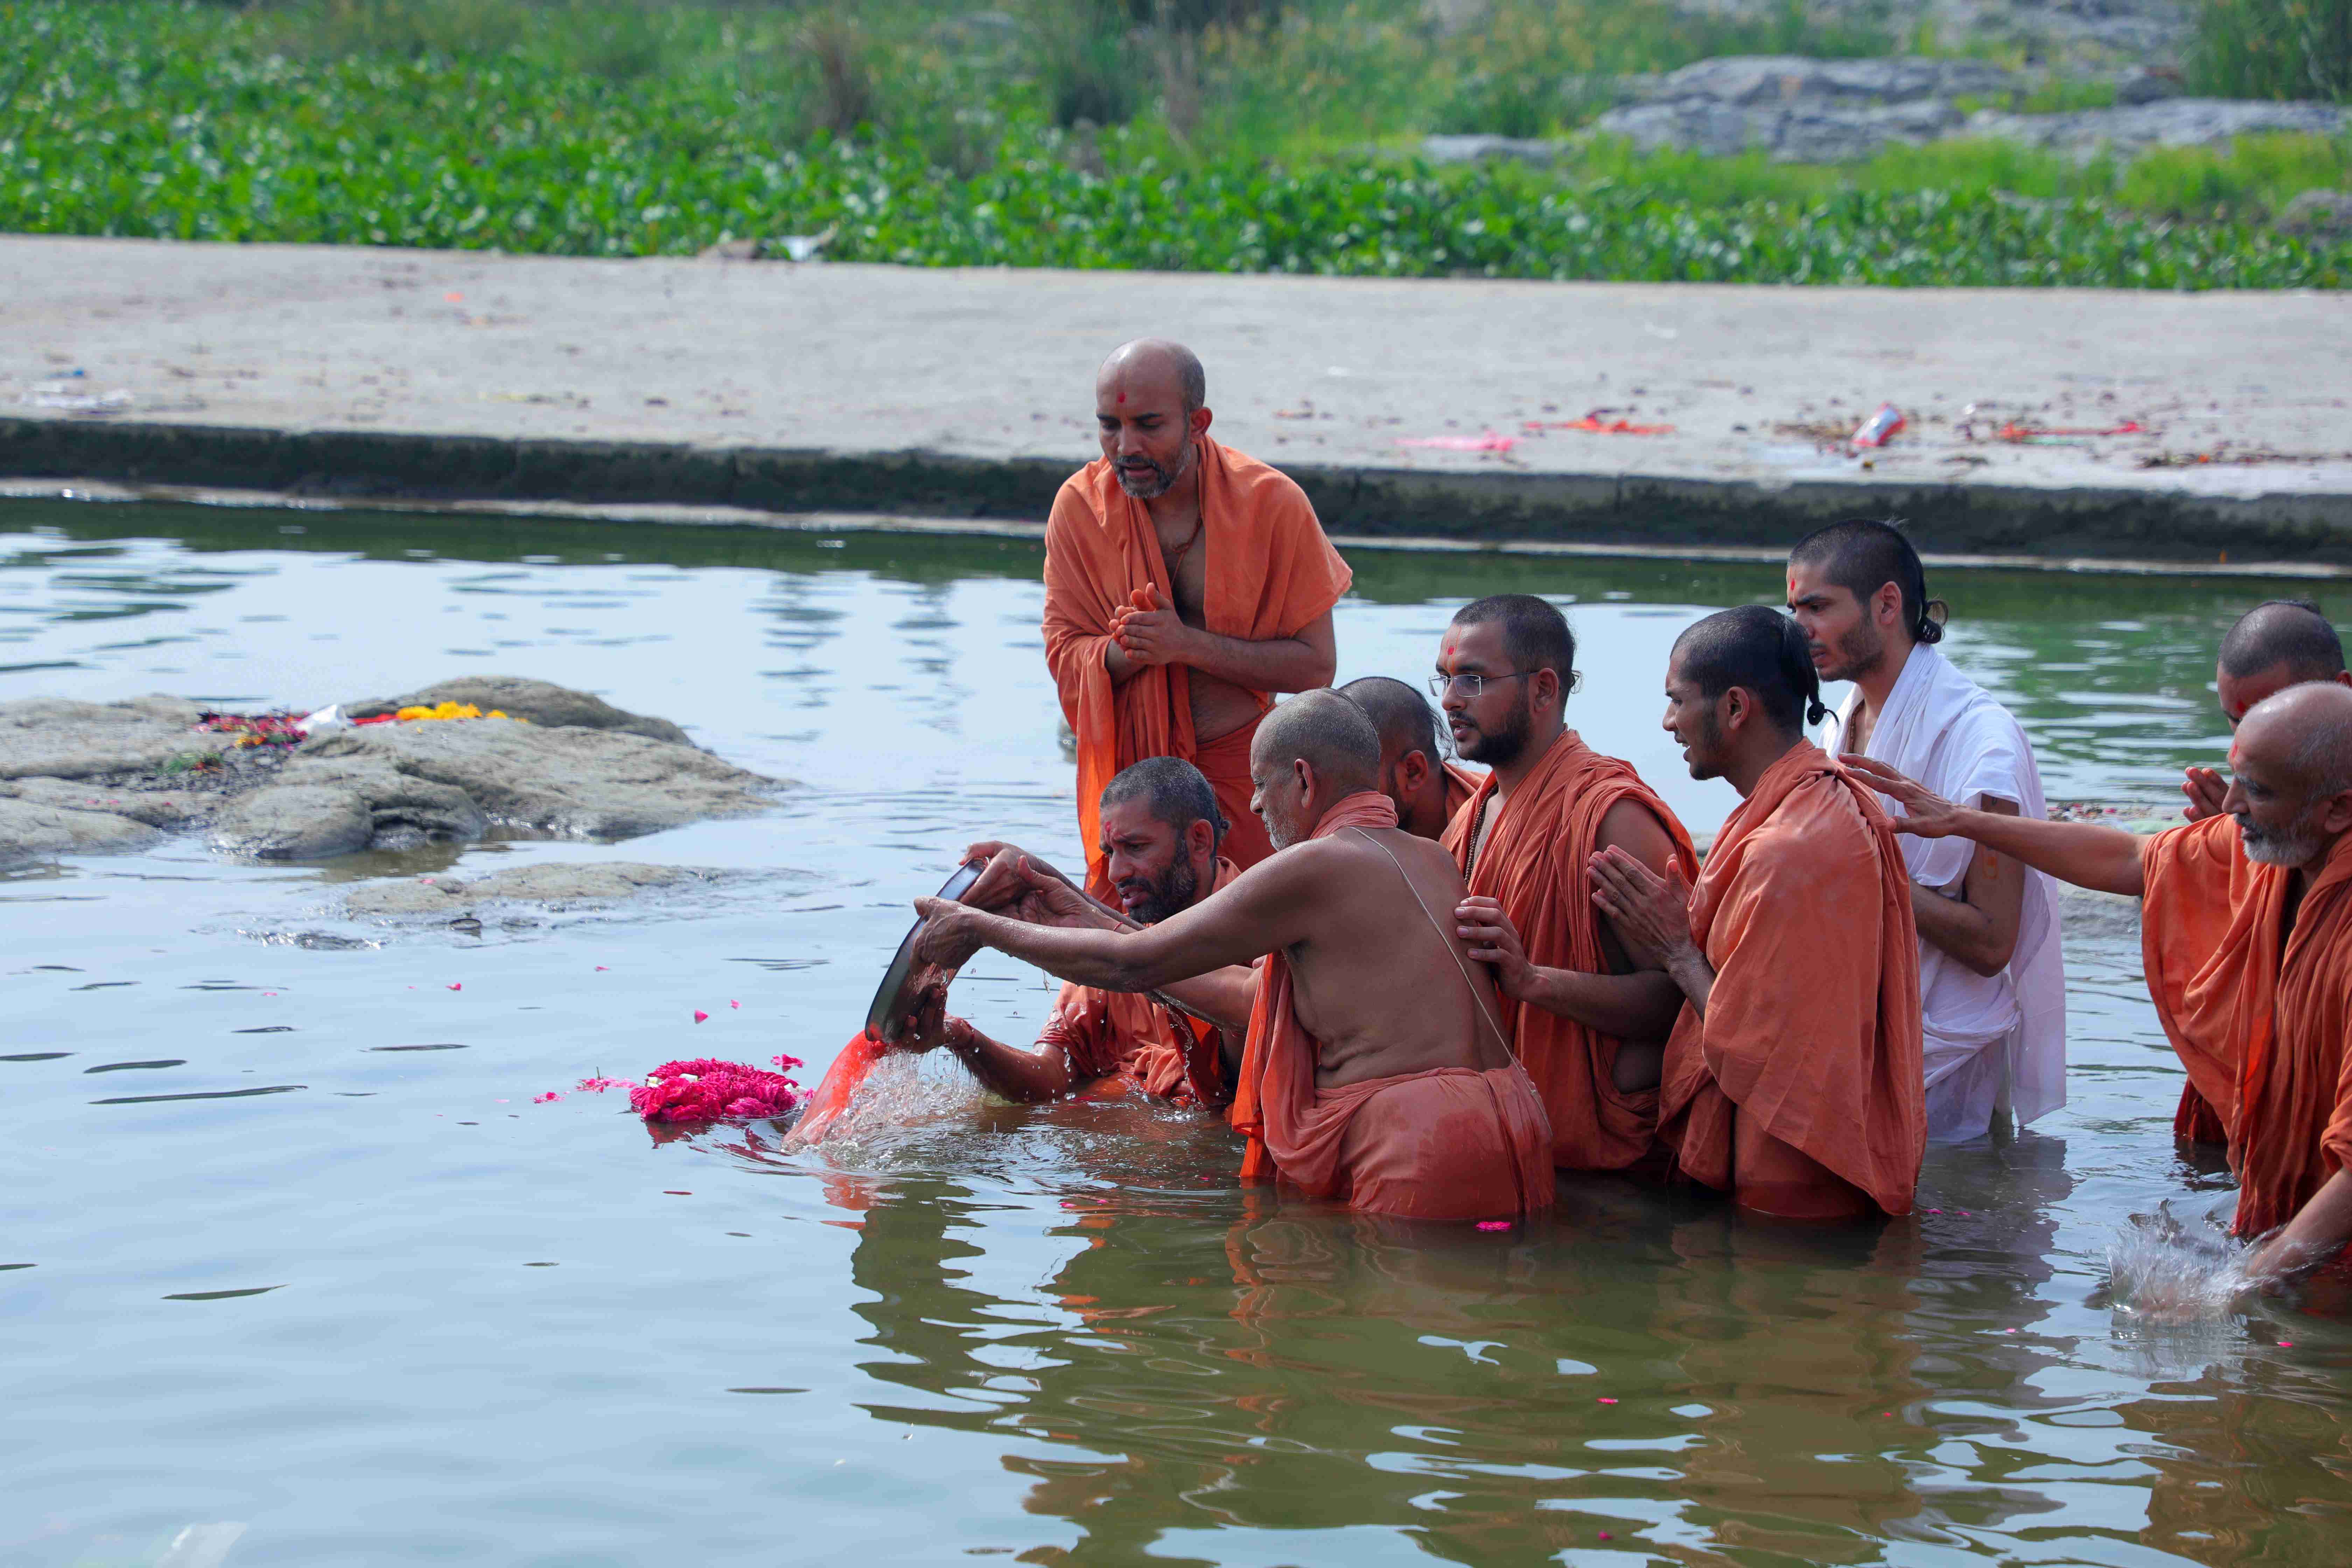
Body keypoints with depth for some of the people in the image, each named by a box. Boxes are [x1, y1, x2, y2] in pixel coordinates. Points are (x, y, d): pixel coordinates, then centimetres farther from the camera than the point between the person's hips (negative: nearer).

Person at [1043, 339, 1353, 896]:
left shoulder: (1272, 504, -12)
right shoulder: (1079, 505, -5)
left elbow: (1315, 664, -11)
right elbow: (1065, 656, -2)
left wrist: (1187, 645, -22)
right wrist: (1129, 651, -25)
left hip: (1238, 763, -2)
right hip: (1123, 763, 2)